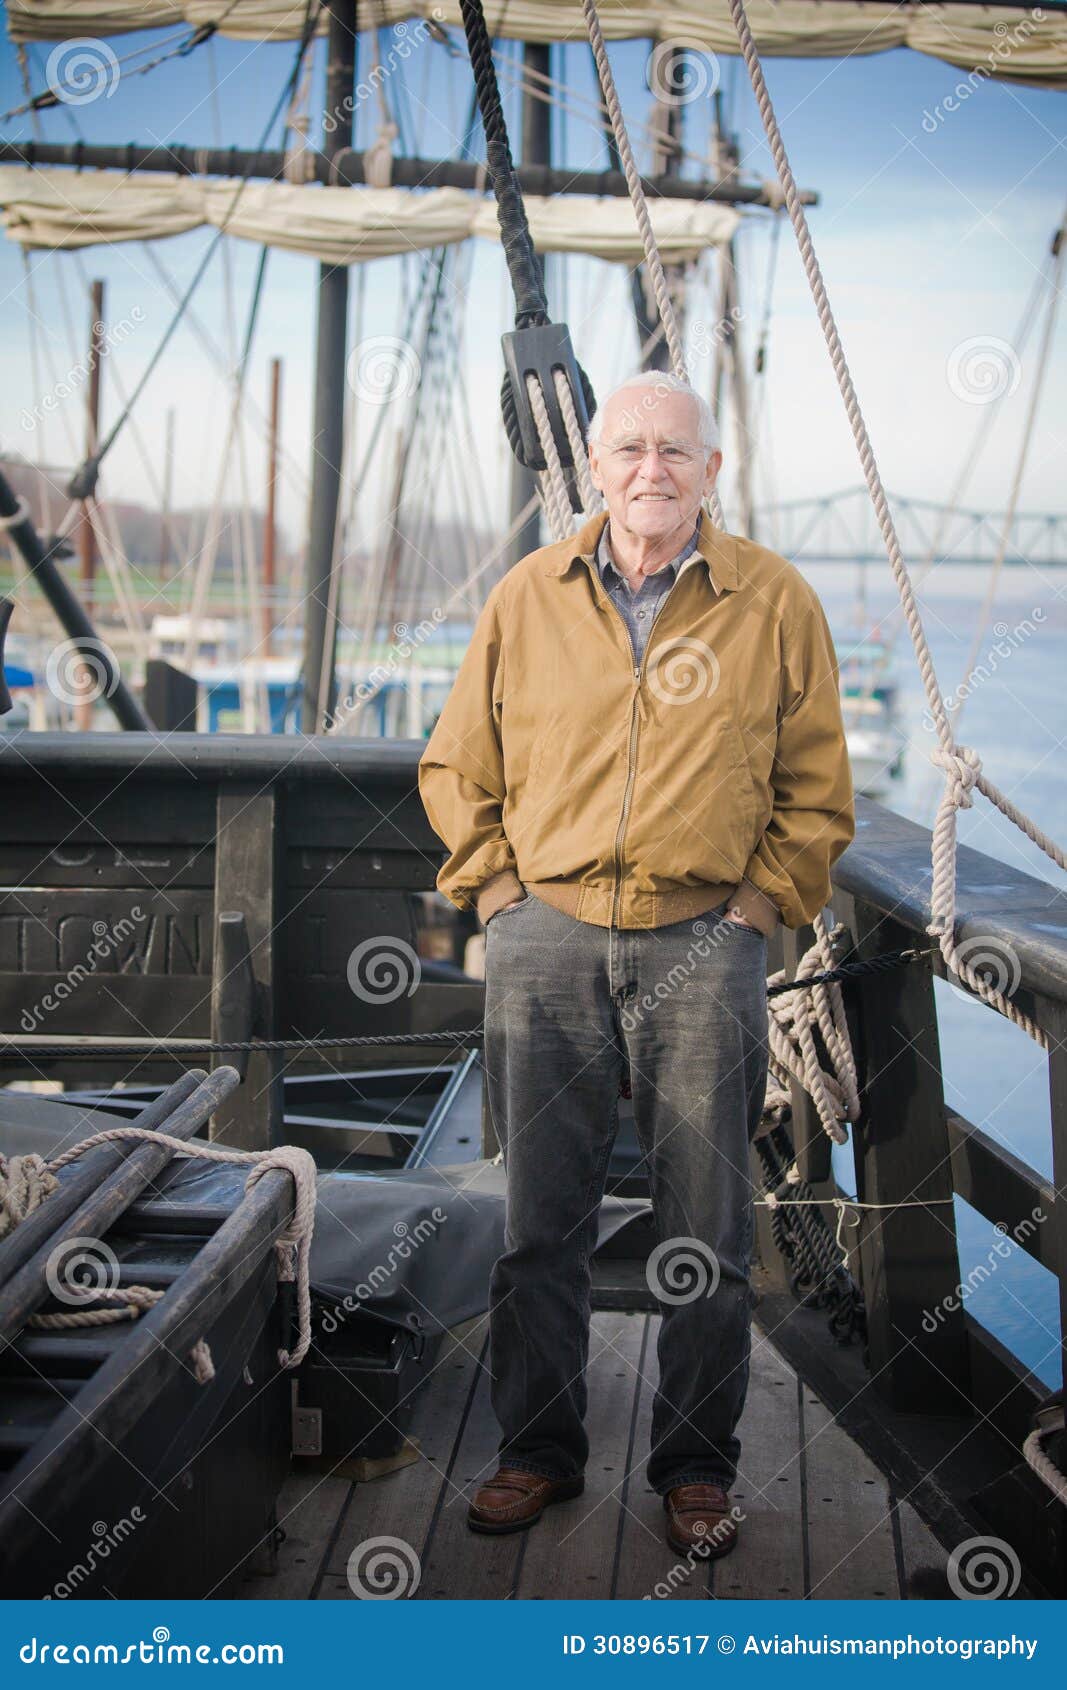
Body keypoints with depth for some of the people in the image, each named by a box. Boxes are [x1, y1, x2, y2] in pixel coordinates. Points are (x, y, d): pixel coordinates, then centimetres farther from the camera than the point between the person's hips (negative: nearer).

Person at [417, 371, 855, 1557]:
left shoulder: (775, 602, 3)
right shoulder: (527, 597, 7)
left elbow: (815, 791, 8)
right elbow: (455, 768, 13)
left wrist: (757, 903, 0)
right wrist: (496, 886, 4)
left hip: (704, 944, -1)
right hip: (546, 939, 1)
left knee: (705, 1229, 5)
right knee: (540, 1217, 7)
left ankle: (695, 1468, 19)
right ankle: (537, 1449, 22)